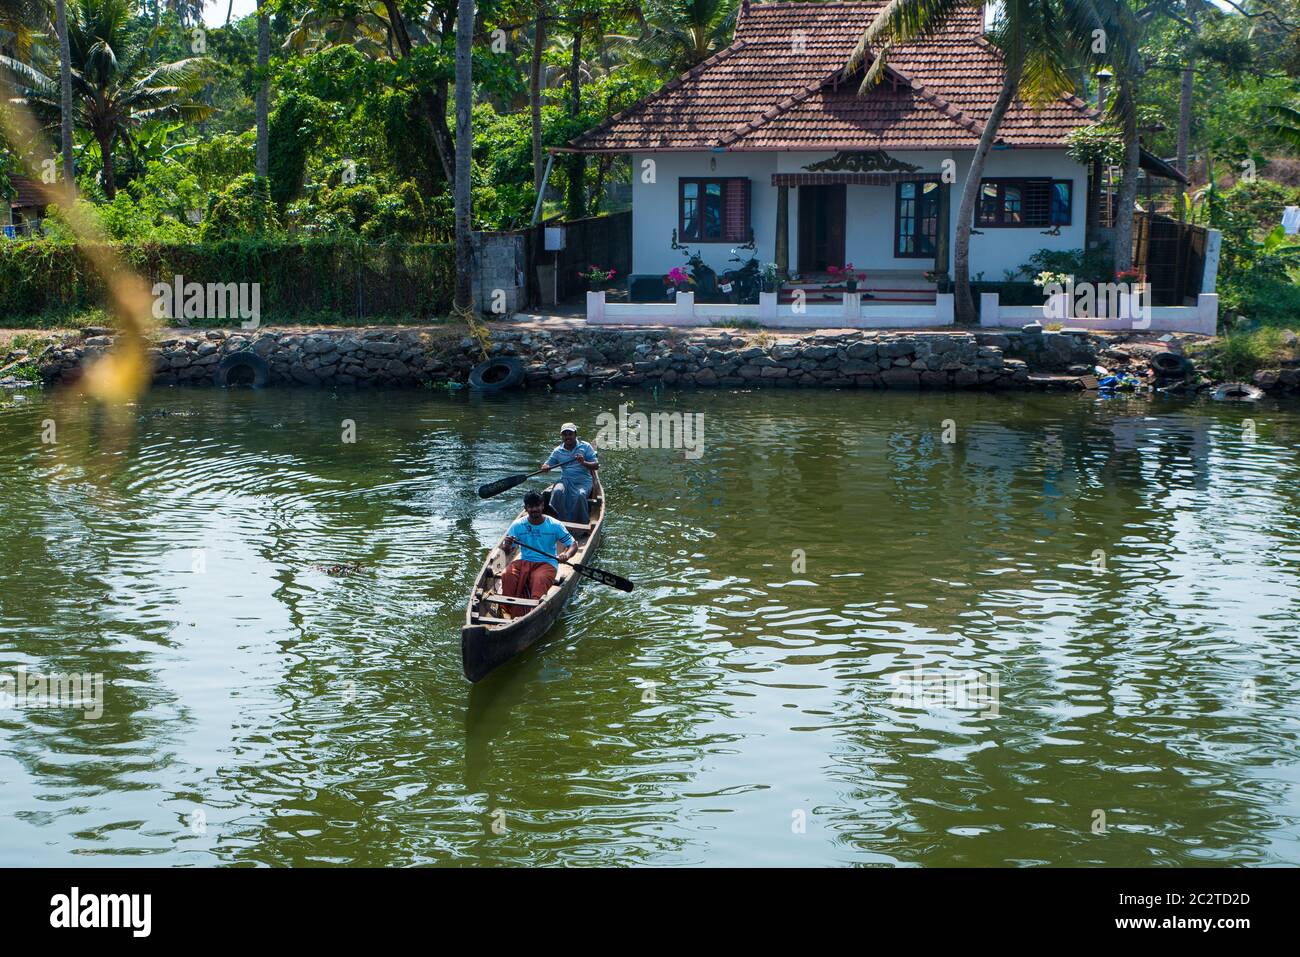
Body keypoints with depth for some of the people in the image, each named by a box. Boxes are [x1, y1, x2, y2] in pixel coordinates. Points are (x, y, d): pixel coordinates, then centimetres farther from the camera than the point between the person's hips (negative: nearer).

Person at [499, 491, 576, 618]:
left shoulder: (554, 525, 1)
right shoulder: (518, 526, 5)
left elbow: (573, 545, 3)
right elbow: (508, 550, 7)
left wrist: (566, 554, -20)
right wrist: (507, 545, -19)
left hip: (547, 563, -3)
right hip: (523, 561, 3)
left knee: (540, 579, -37)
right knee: (508, 576, -30)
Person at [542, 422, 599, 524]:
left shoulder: (586, 447, 5)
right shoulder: (558, 451, 12)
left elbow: (596, 465, 0)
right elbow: (547, 464, 16)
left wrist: (583, 463, -20)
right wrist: (545, 467, -10)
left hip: (583, 481, -2)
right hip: (565, 480, 2)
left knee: (580, 495, -35)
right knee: (557, 492, -31)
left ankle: (583, 524, -24)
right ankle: (563, 521, -25)